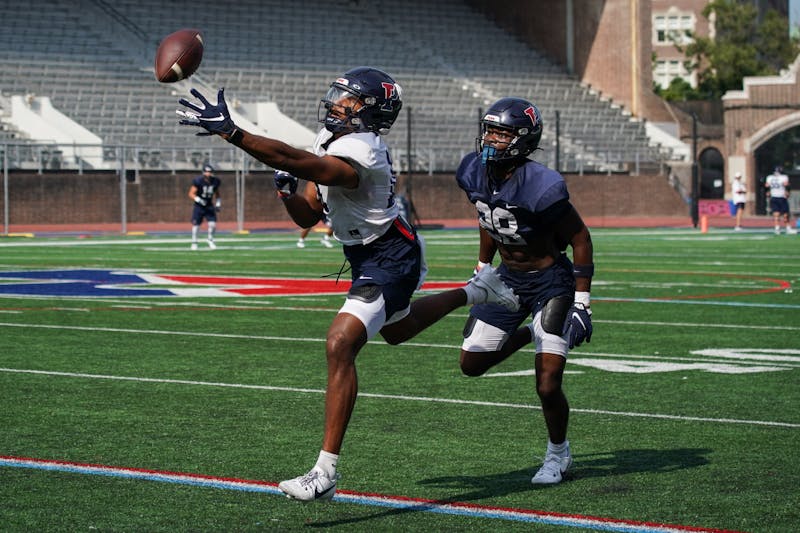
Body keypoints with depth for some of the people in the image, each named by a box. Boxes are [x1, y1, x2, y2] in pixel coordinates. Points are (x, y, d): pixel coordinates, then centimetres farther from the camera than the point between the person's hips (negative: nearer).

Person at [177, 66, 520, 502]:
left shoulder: (354, 156, -28)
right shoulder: (332, 144, 2)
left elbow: (294, 160, -43)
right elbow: (307, 217, 7)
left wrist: (229, 131, -48)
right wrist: (286, 191, -14)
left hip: (389, 260, -11)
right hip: (367, 257, 11)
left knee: (340, 347, -22)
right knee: (395, 331, 35)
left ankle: (326, 473, -22)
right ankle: (476, 292, 54)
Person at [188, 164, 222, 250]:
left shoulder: (215, 181, -3)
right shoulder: (198, 181, -17)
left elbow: (217, 193, 15)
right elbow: (191, 194, -13)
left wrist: (218, 202, 4)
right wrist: (198, 200, -29)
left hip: (209, 206, 3)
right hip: (199, 206, -3)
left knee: (213, 224, -7)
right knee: (196, 225, -1)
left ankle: (210, 240, 16)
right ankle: (194, 242, 17)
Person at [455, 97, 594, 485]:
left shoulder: (540, 187, -27)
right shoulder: (475, 173, -7)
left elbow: (580, 239, -18)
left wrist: (581, 305, -18)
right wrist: (482, 270, 19)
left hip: (550, 282, -7)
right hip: (507, 278, 7)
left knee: (547, 387, -8)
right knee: (472, 364, 9)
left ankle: (558, 454, 19)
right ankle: (527, 335, 35)